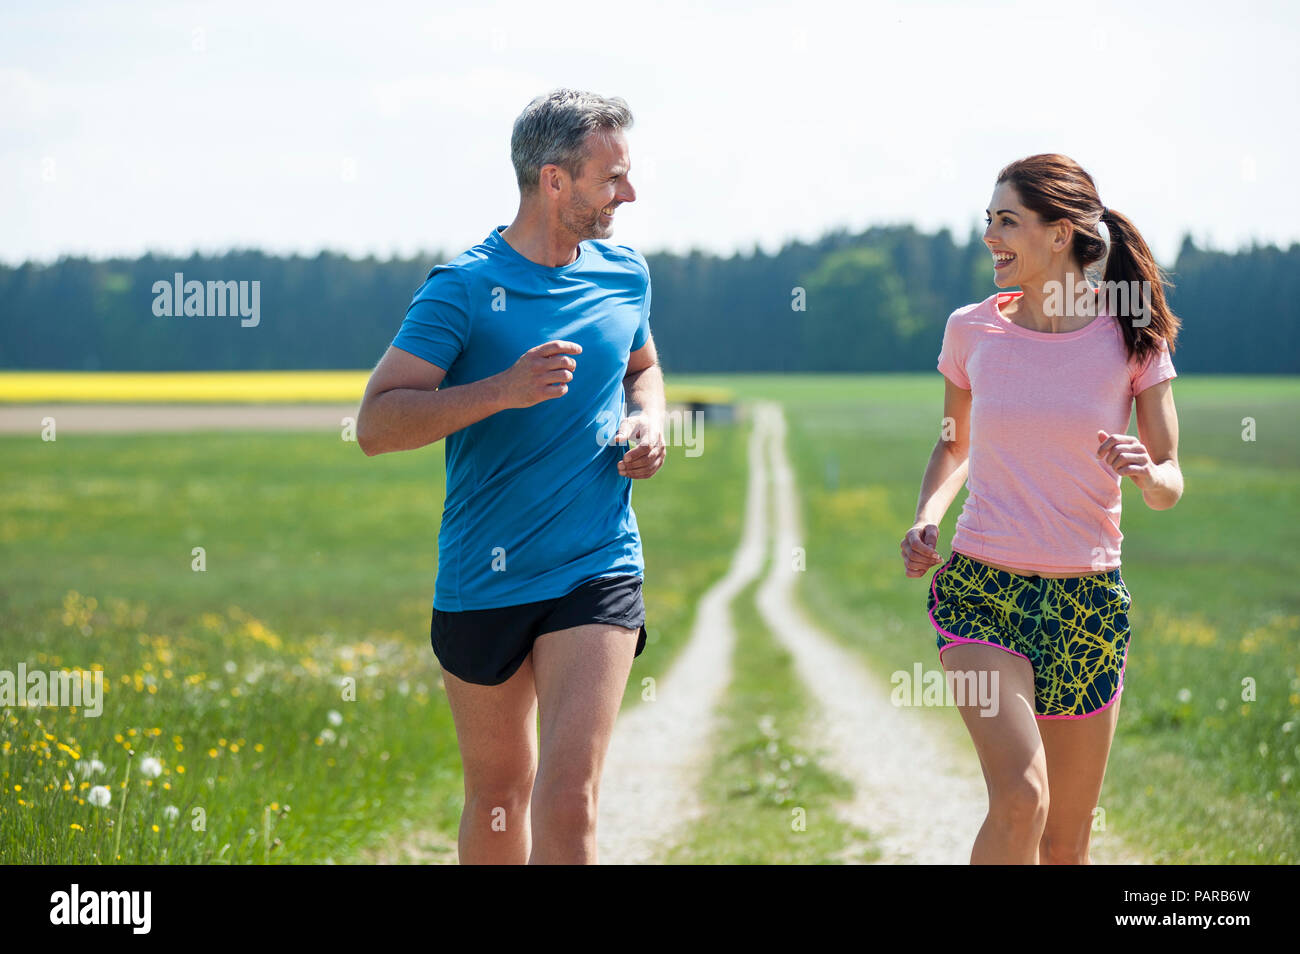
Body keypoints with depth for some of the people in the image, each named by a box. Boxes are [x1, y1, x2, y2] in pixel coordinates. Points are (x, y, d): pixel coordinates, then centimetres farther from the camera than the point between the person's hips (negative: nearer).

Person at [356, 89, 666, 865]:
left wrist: (649, 420, 5)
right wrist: (504, 389, -24)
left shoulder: (627, 275, 6)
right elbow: (376, 424, -14)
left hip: (598, 573, 2)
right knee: (498, 792, 13)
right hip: (483, 579, -1)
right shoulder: (464, 290, -9)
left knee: (568, 796, -14)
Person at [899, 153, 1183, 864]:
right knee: (1020, 798, -23)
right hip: (982, 591, -1)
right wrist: (927, 517, -2)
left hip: (1088, 598, 1)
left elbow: (1170, 485, 4)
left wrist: (1148, 474, -20)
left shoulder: (1133, 336, -2)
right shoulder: (971, 330, 1)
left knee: (1067, 840, 8)